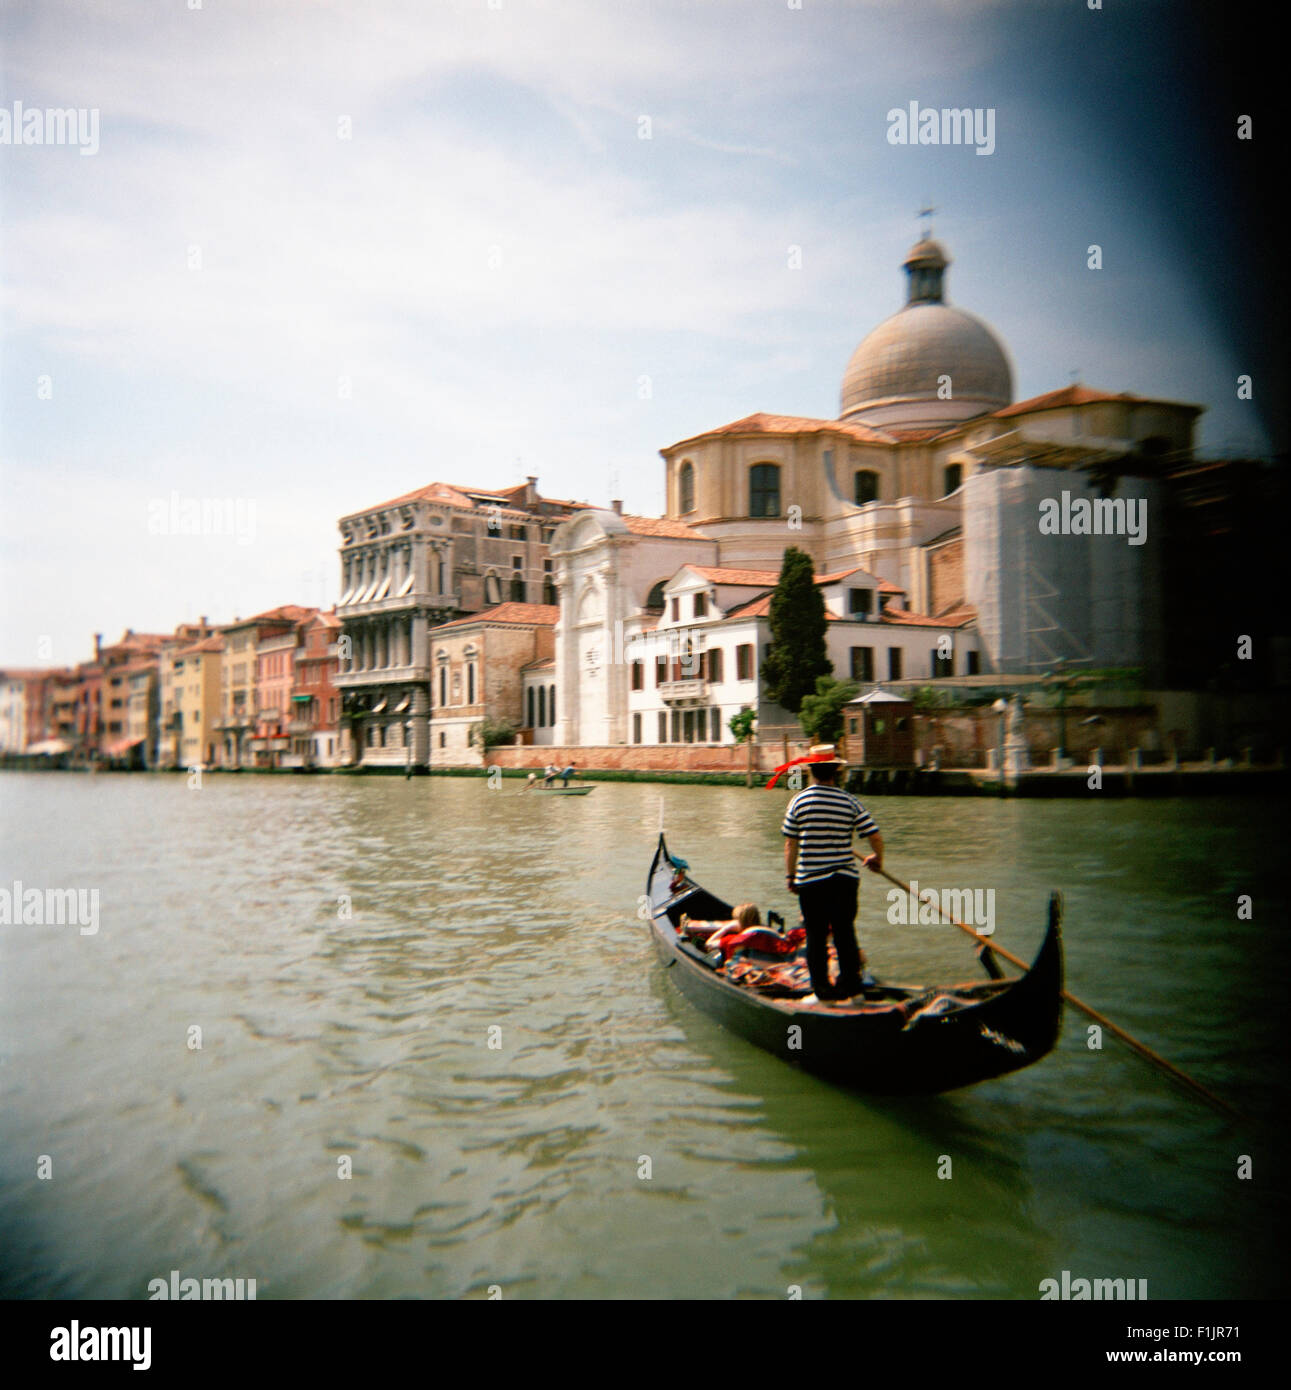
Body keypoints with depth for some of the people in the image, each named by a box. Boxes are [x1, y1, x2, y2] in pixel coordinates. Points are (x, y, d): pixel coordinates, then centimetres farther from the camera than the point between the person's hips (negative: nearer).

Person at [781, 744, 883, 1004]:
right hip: (845, 878, 1)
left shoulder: (799, 801, -6)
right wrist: (877, 858, 17)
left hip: (810, 880, -1)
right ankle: (850, 984, 19)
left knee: (816, 936, 7)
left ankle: (822, 990, 13)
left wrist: (790, 876, 7)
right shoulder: (850, 801, -4)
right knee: (845, 932, 13)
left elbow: (790, 844, -4)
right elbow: (875, 837, -3)